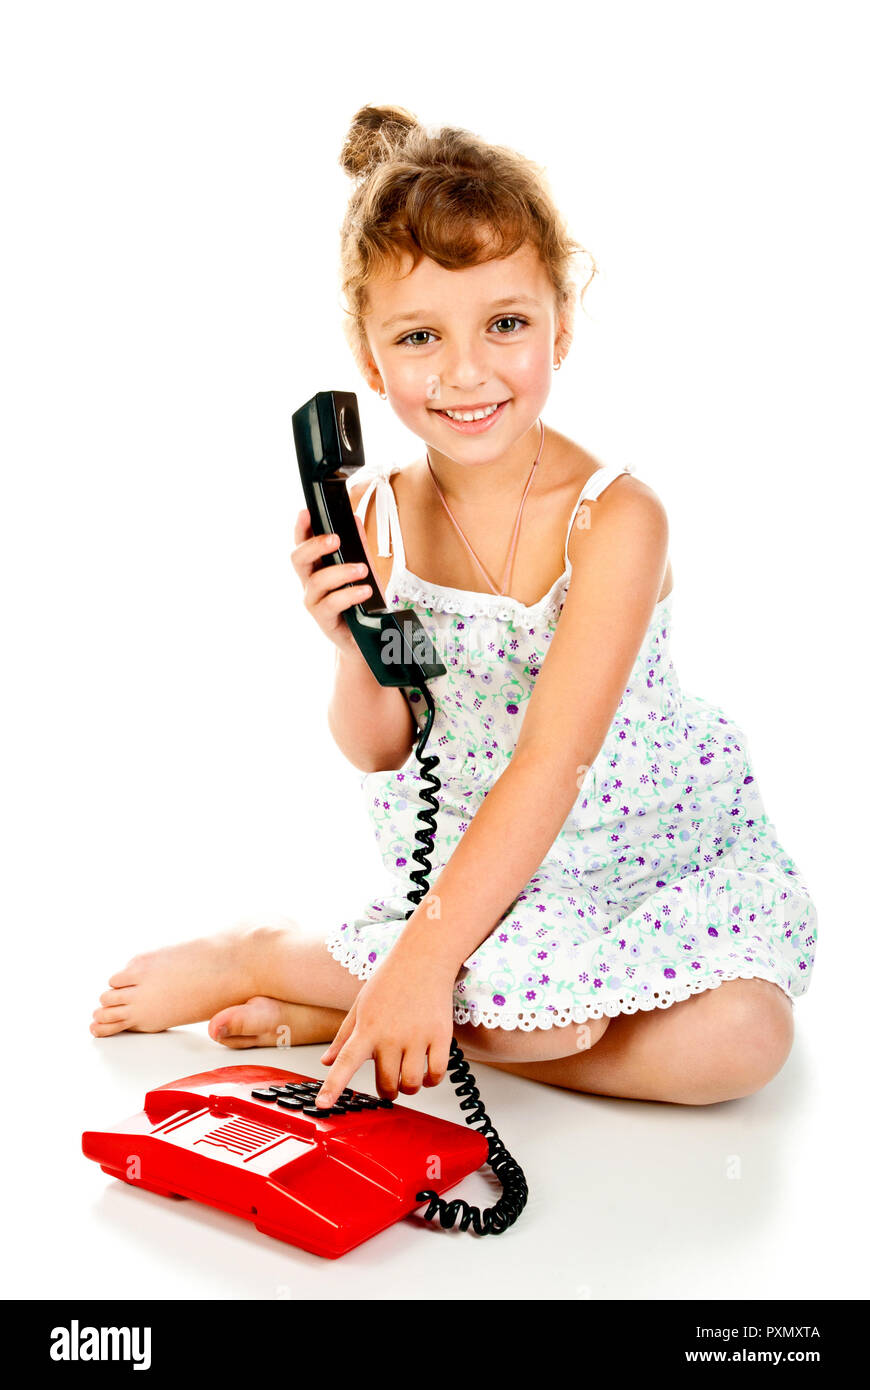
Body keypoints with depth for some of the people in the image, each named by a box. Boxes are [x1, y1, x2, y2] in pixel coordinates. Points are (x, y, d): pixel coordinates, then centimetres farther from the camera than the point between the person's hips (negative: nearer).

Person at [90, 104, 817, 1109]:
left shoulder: (614, 517, -22)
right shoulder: (374, 517, -9)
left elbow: (550, 769, -29)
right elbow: (381, 754, -2)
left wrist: (422, 961, -34)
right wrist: (353, 648, -24)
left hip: (652, 852, 0)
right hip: (471, 856, 0)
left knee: (742, 1037, -26)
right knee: (558, 1022, -28)